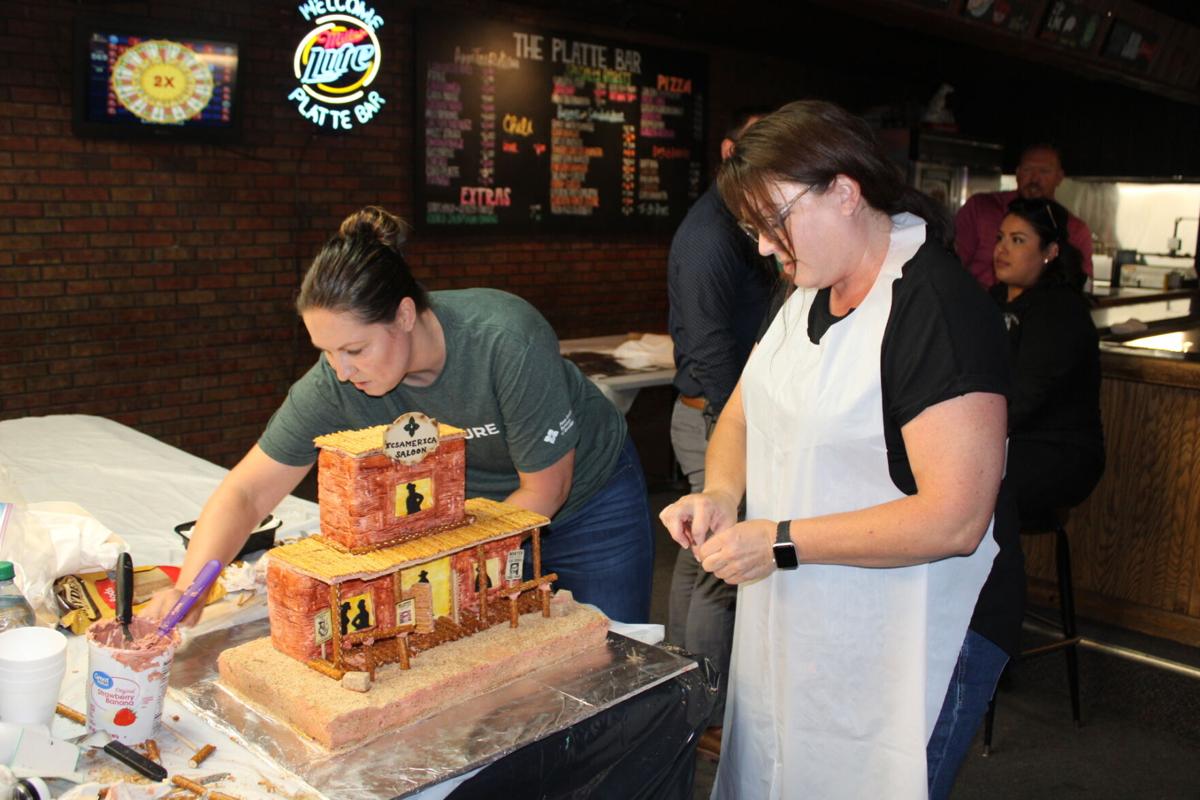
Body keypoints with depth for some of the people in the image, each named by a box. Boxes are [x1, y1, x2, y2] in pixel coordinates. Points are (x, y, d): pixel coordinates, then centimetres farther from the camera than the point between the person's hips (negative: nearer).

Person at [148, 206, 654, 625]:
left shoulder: (507, 342, -36)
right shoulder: (335, 383, -24)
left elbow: (544, 492, -25)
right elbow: (246, 494, -18)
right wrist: (188, 589, -34)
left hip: (590, 504, -3)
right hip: (480, 512, 3)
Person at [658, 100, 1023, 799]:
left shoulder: (940, 310, -23)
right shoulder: (810, 295, 6)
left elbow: (955, 519, -27)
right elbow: (743, 413, 13)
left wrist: (782, 541, -24)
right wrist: (721, 492, -8)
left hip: (909, 653, -8)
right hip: (798, 628, 8)